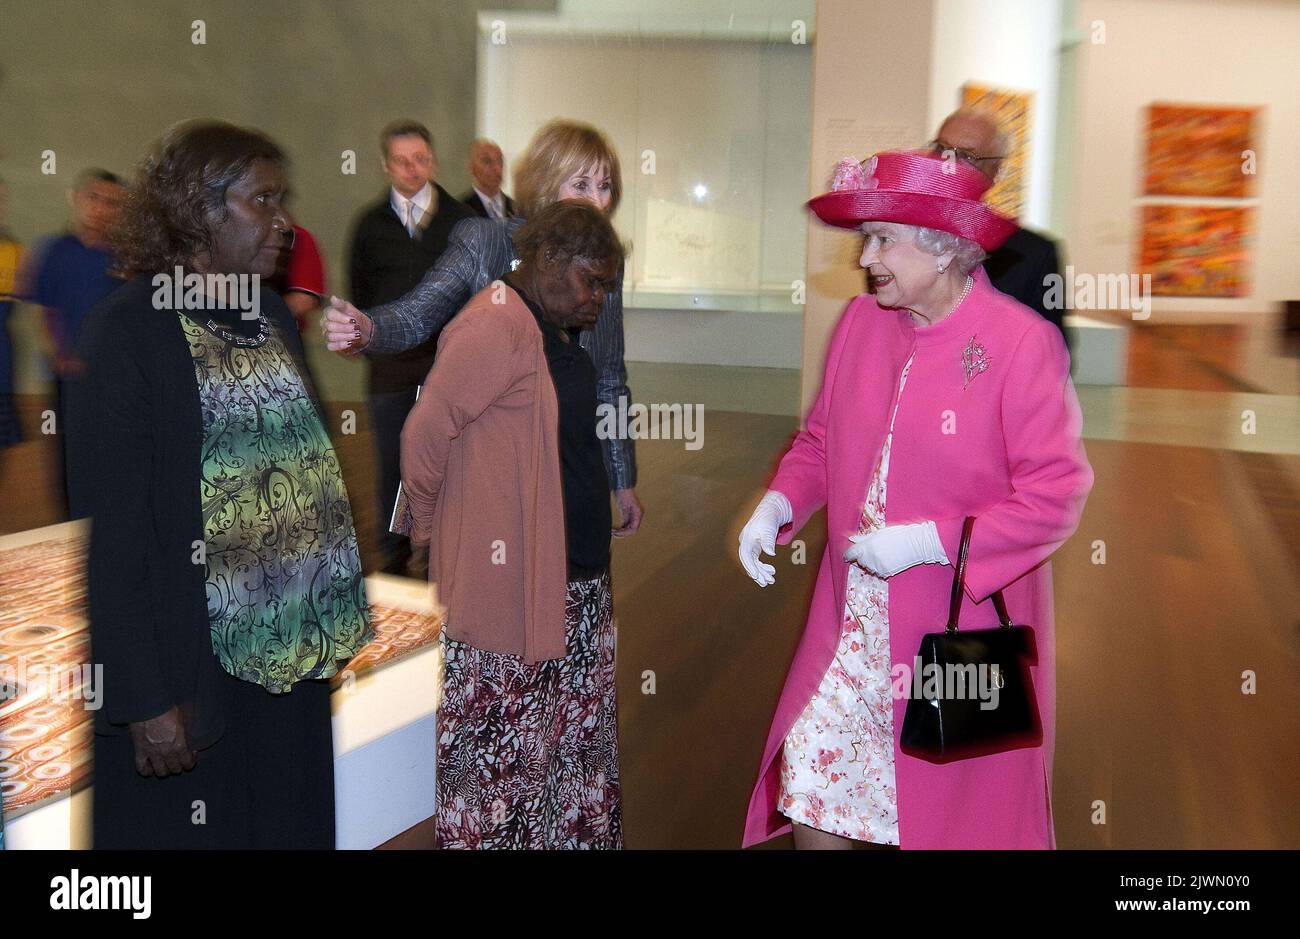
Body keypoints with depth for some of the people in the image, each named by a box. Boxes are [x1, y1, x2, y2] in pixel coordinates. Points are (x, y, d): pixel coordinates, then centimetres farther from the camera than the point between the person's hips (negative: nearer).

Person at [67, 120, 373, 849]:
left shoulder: (276, 316, 7)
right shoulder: (127, 331, -12)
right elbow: (115, 529, -14)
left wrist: (337, 619, 8)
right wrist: (146, 698, -15)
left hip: (292, 653, 6)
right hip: (191, 669, -6)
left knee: (292, 824, 19)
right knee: (196, 828, 12)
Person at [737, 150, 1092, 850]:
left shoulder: (1023, 343, -14)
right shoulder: (860, 321, 2)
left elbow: (1056, 495, -15)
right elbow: (821, 438, 13)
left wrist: (929, 542, -21)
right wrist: (777, 506, -5)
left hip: (964, 627, -4)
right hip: (851, 626, 5)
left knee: (958, 816, 13)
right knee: (810, 780, 9)